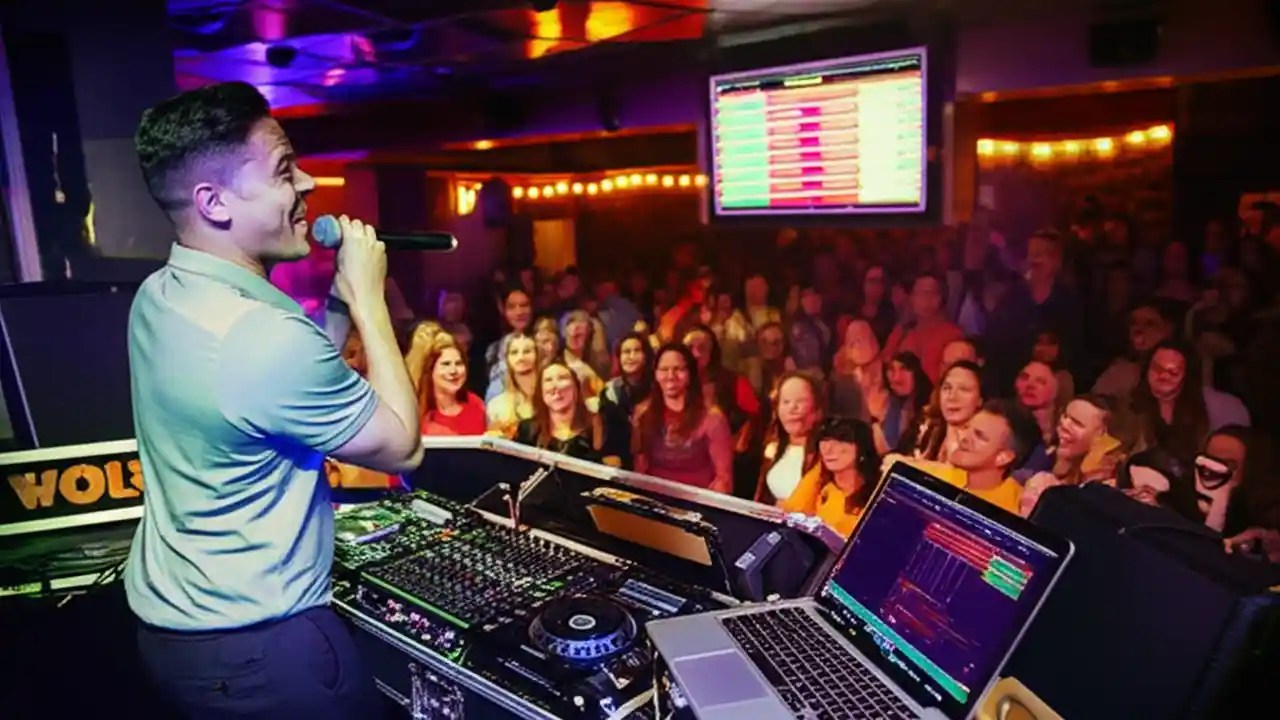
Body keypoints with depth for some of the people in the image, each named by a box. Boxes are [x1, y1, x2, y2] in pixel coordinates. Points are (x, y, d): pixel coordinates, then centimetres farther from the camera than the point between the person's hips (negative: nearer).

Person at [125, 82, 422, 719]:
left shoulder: (158, 297, -2)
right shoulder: (268, 338, -31)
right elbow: (401, 446, -17)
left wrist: (342, 298, -1)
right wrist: (368, 296, -14)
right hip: (254, 646, -8)